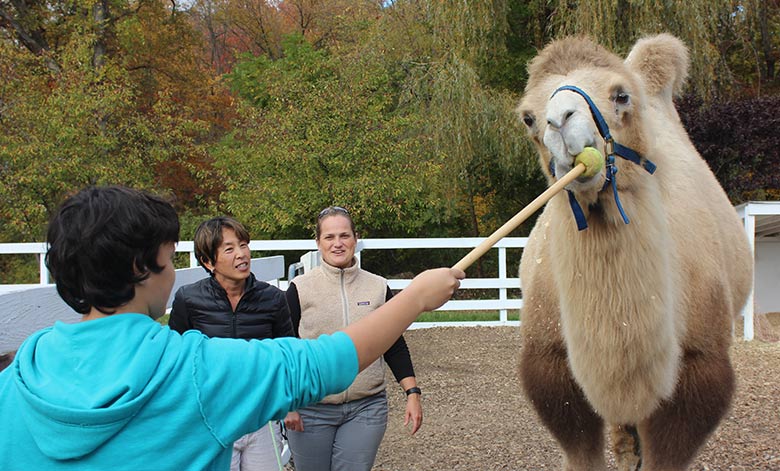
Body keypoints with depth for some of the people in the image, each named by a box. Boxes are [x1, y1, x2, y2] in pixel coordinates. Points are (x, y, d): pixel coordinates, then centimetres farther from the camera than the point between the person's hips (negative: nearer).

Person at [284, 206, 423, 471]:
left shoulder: (378, 288, 5)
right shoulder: (300, 289, -1)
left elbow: (395, 347, 10)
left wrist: (412, 393, 2)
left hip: (366, 409, 1)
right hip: (311, 409, -1)